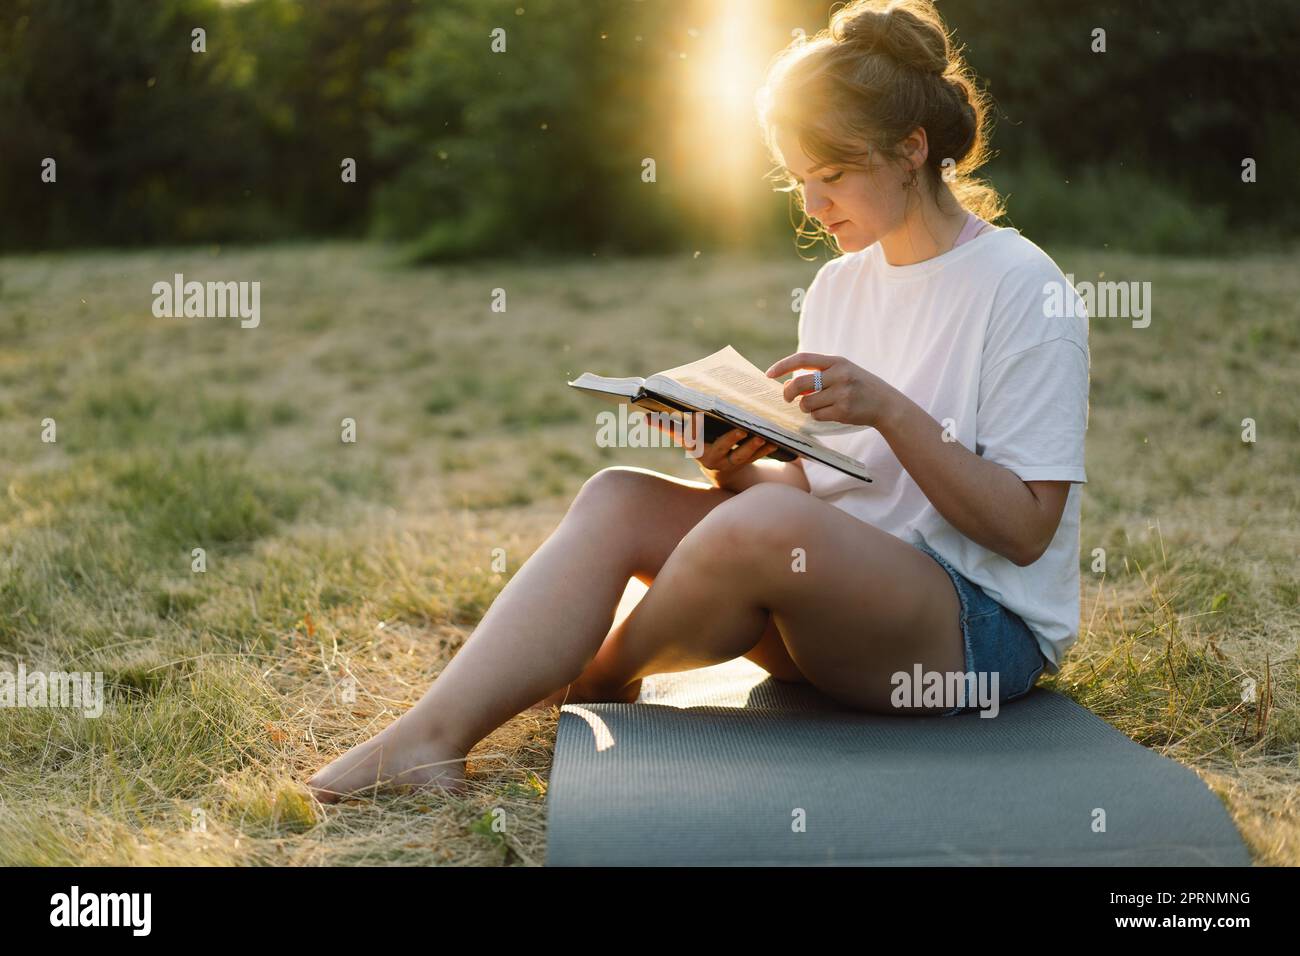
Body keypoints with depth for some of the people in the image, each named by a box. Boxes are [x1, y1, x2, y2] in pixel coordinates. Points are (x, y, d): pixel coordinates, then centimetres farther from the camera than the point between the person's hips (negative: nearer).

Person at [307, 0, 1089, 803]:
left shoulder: (1020, 286, -8)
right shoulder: (837, 287, 13)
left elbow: (1025, 530, -11)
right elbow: (821, 486, 13)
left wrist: (891, 410, -22)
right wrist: (740, 470, -8)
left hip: (986, 629, -6)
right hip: (839, 603, 7)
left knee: (764, 522, -34)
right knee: (618, 498, -14)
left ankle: (594, 682, -7)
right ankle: (430, 739, -25)